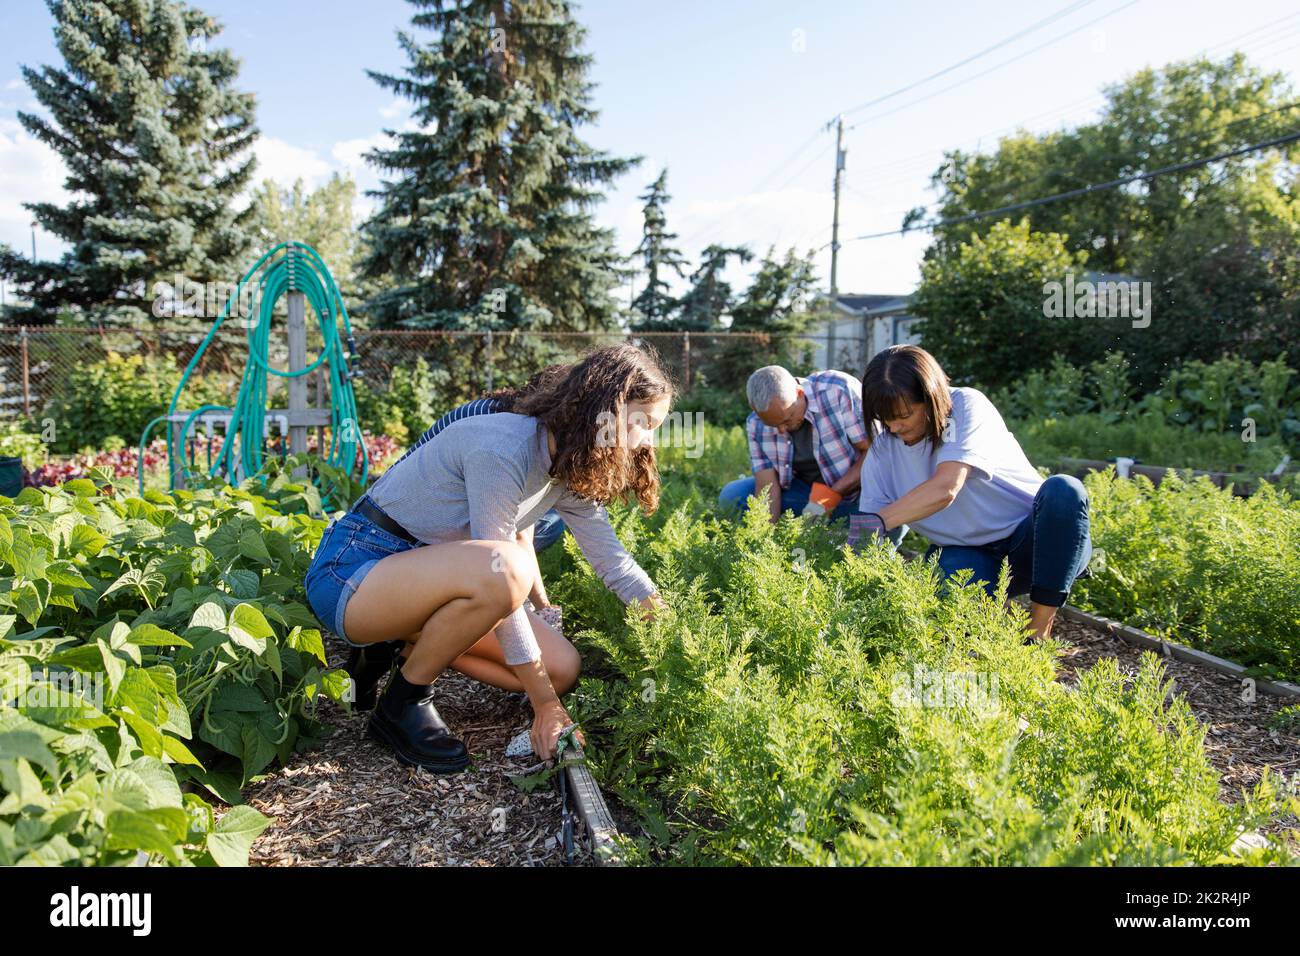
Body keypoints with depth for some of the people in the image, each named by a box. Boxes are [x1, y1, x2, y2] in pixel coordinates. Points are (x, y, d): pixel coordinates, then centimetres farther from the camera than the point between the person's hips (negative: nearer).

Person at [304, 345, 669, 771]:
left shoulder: (571, 472, 1)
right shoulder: (502, 448, -27)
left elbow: (615, 563, 5)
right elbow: (500, 576, -27)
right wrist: (545, 704, -21)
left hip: (423, 575, 9)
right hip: (353, 569, -8)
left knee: (563, 668, -2)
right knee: (505, 567, -37)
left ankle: (409, 648, 12)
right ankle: (403, 703, -12)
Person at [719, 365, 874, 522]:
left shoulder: (841, 391, -24)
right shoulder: (757, 424, -12)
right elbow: (767, 490, -13)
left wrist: (832, 495, -29)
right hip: (805, 490, 4)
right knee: (732, 496, -13)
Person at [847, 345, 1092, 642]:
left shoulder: (967, 406, -16)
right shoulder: (882, 451, -3)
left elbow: (945, 488, -31)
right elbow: (870, 538, -6)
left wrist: (879, 521, -35)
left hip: (1033, 540, -1)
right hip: (966, 554, 1)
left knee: (1063, 489, -35)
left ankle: (1040, 631, -25)